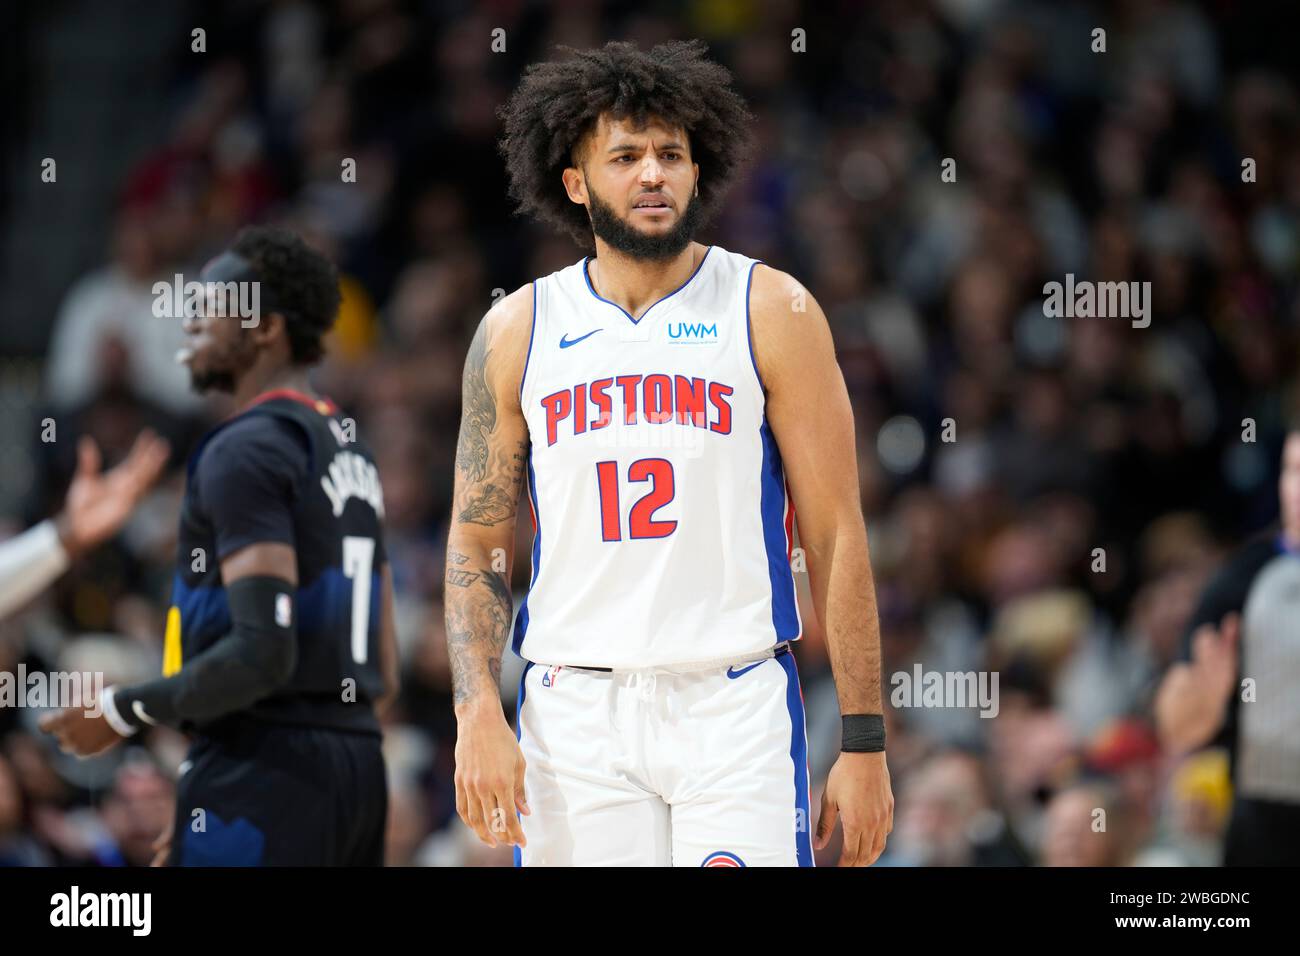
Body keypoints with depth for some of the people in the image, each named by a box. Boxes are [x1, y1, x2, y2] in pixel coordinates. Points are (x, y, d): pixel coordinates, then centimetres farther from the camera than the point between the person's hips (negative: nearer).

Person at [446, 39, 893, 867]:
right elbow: (477, 543, 12)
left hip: (732, 706, -2)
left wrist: (864, 742, -5)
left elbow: (836, 534, 1)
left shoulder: (772, 312, 2)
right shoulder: (517, 332, 8)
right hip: (575, 714, 2)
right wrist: (478, 714, -4)